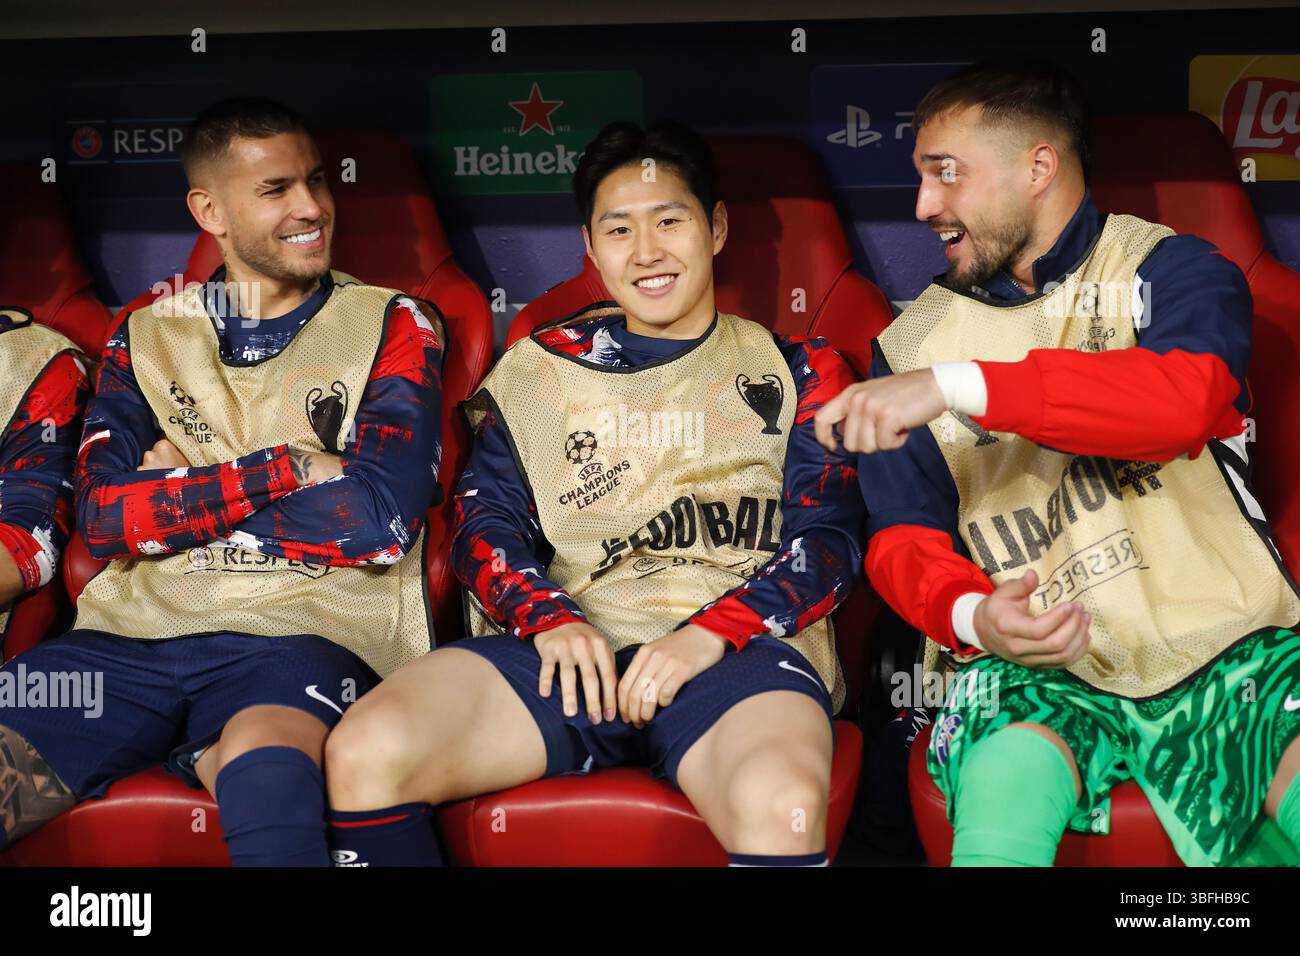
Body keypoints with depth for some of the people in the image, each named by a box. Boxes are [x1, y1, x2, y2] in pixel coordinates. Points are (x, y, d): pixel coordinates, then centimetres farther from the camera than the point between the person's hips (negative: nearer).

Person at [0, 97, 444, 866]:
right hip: (135, 632, 3)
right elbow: (103, 515, 2)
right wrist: (290, 467, -5)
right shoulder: (147, 336, 17)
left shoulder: (391, 325, 8)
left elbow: (382, 522, -6)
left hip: (304, 632, -3)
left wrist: (185, 489, 1)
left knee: (265, 765, -37)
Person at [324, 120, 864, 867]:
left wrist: (709, 634, -12)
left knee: (782, 803, -39)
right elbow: (485, 521, 15)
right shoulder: (540, 366, 22)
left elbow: (827, 537, 6)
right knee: (363, 754, -23)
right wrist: (548, 617, -7)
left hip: (740, 648, -2)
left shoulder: (797, 369, 16)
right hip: (572, 646, 3)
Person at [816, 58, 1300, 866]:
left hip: (1226, 649, -1)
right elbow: (902, 534, 11)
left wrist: (957, 385, -26)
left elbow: (1184, 398, -19)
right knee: (1001, 792, -32)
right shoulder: (915, 340, 12)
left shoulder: (1170, 270, 3)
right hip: (1041, 669, 1)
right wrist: (969, 614, -12)